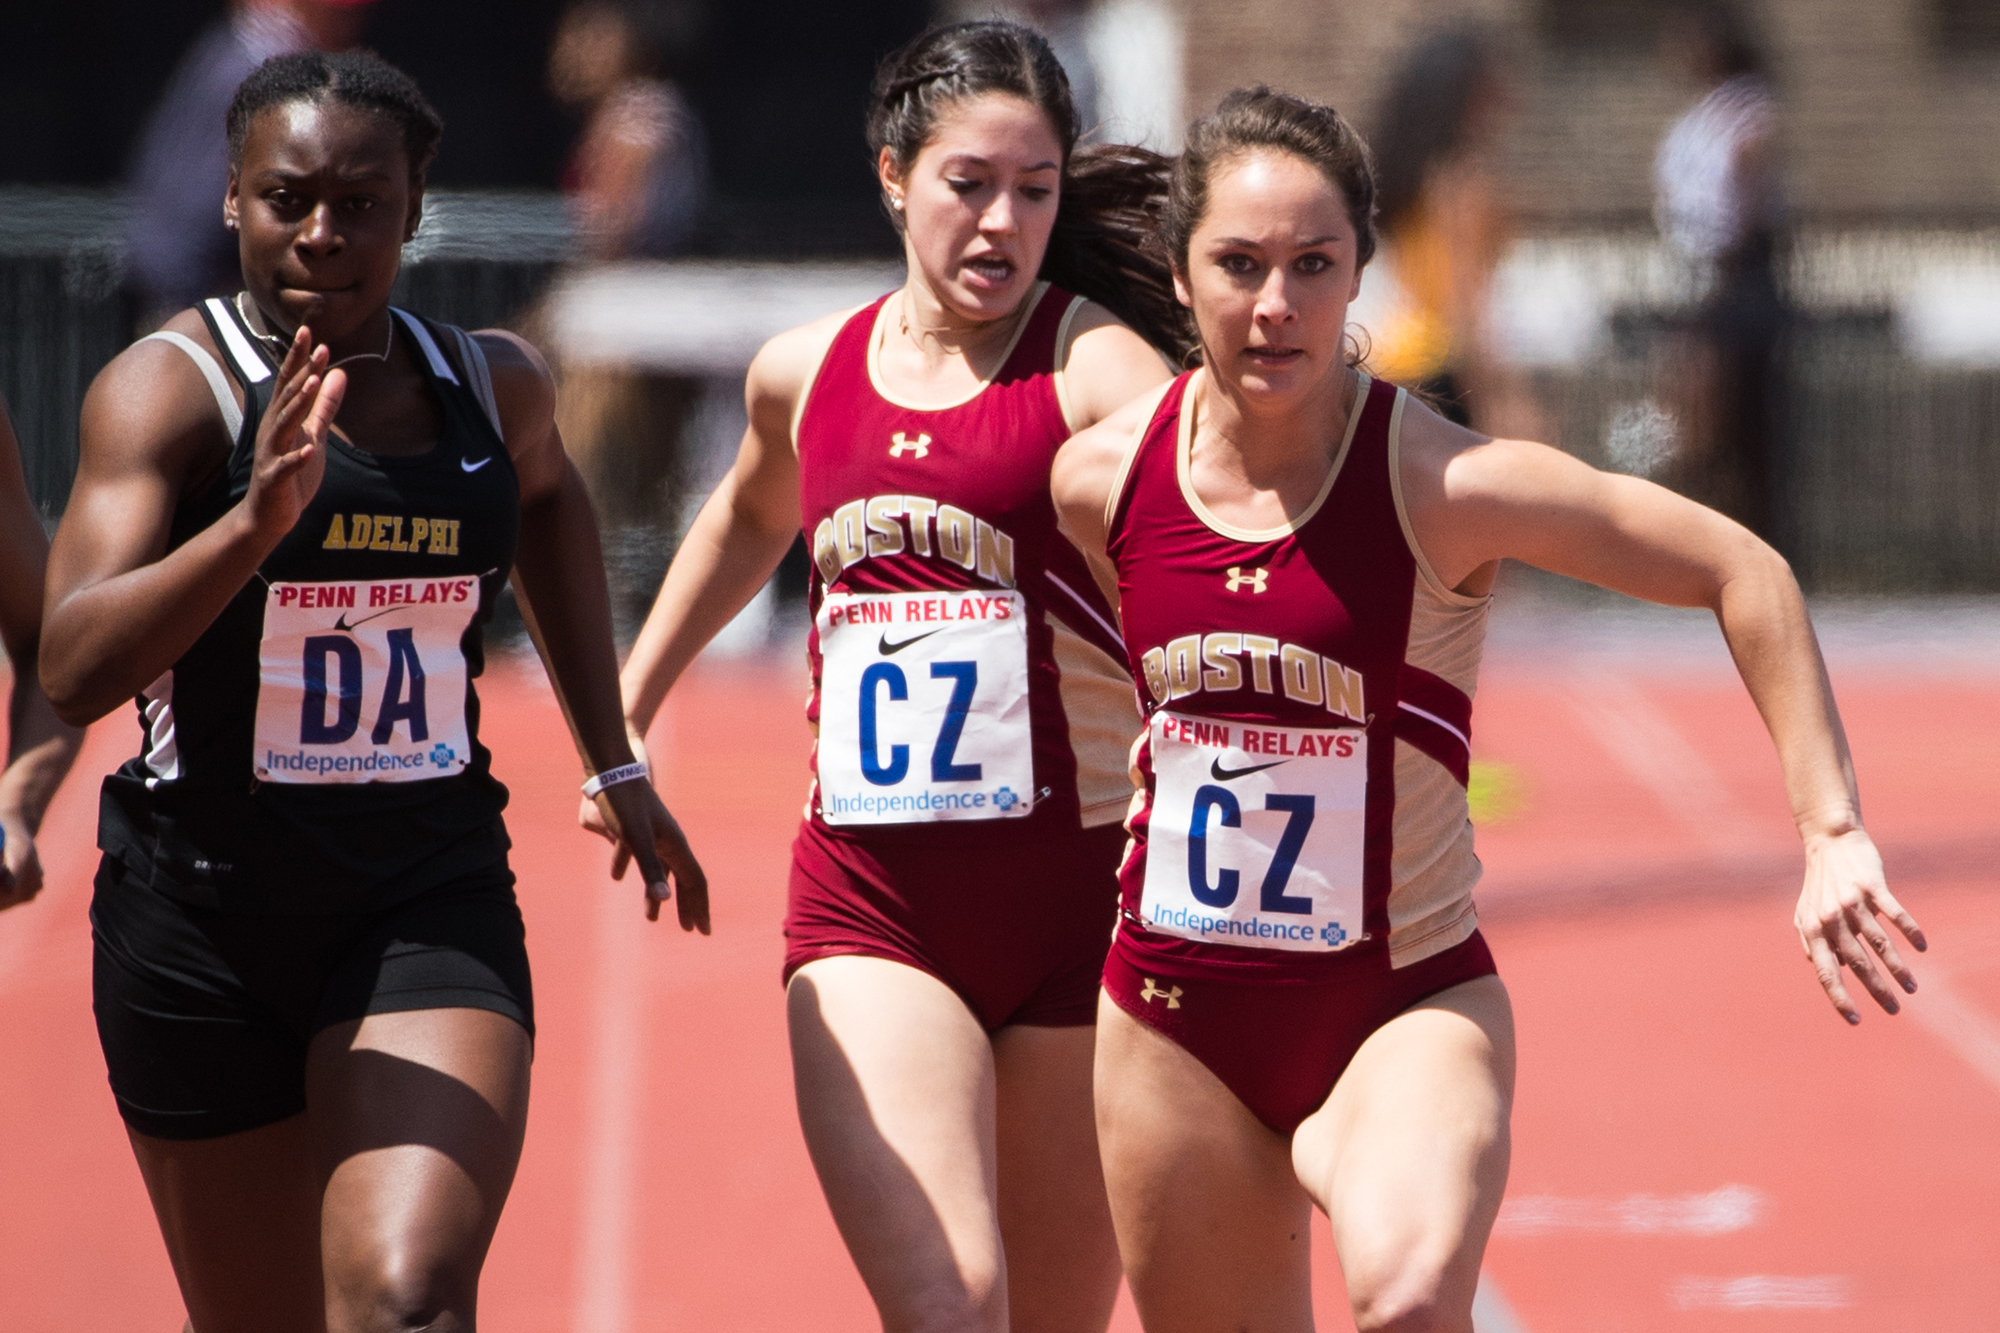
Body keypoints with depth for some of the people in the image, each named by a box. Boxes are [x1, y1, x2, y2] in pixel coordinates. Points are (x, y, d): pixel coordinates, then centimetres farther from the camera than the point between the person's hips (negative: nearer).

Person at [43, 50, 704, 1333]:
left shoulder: (494, 386, 2)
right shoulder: (173, 386, -12)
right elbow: (77, 668, -27)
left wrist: (615, 764, 28)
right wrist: (257, 518, -42)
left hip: (431, 912, 2)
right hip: (202, 922, -1)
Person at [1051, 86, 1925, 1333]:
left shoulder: (1443, 483, -17)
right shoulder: (1105, 477, -6)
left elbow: (1745, 574, -11)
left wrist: (1831, 835, -13)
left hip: (1409, 999, -4)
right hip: (1176, 1016, 4)